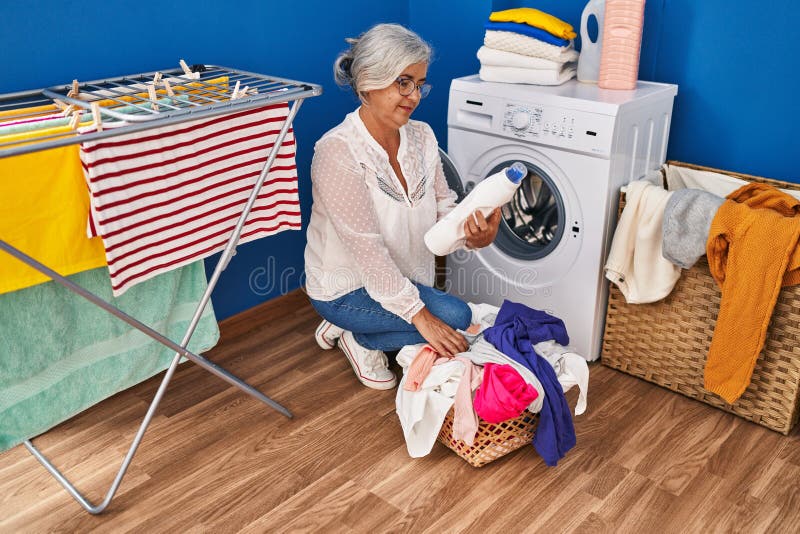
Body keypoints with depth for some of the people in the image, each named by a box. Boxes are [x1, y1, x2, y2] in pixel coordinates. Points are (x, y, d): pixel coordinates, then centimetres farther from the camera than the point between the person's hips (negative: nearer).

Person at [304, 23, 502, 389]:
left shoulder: (421, 136, -3)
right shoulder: (337, 152, -25)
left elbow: (443, 204, -3)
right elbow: (366, 249, -28)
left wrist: (471, 232, -28)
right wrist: (421, 316, -30)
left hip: (402, 275, 8)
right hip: (345, 287, -8)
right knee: (454, 316, -22)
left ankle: (351, 332, 14)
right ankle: (358, 338, 1)